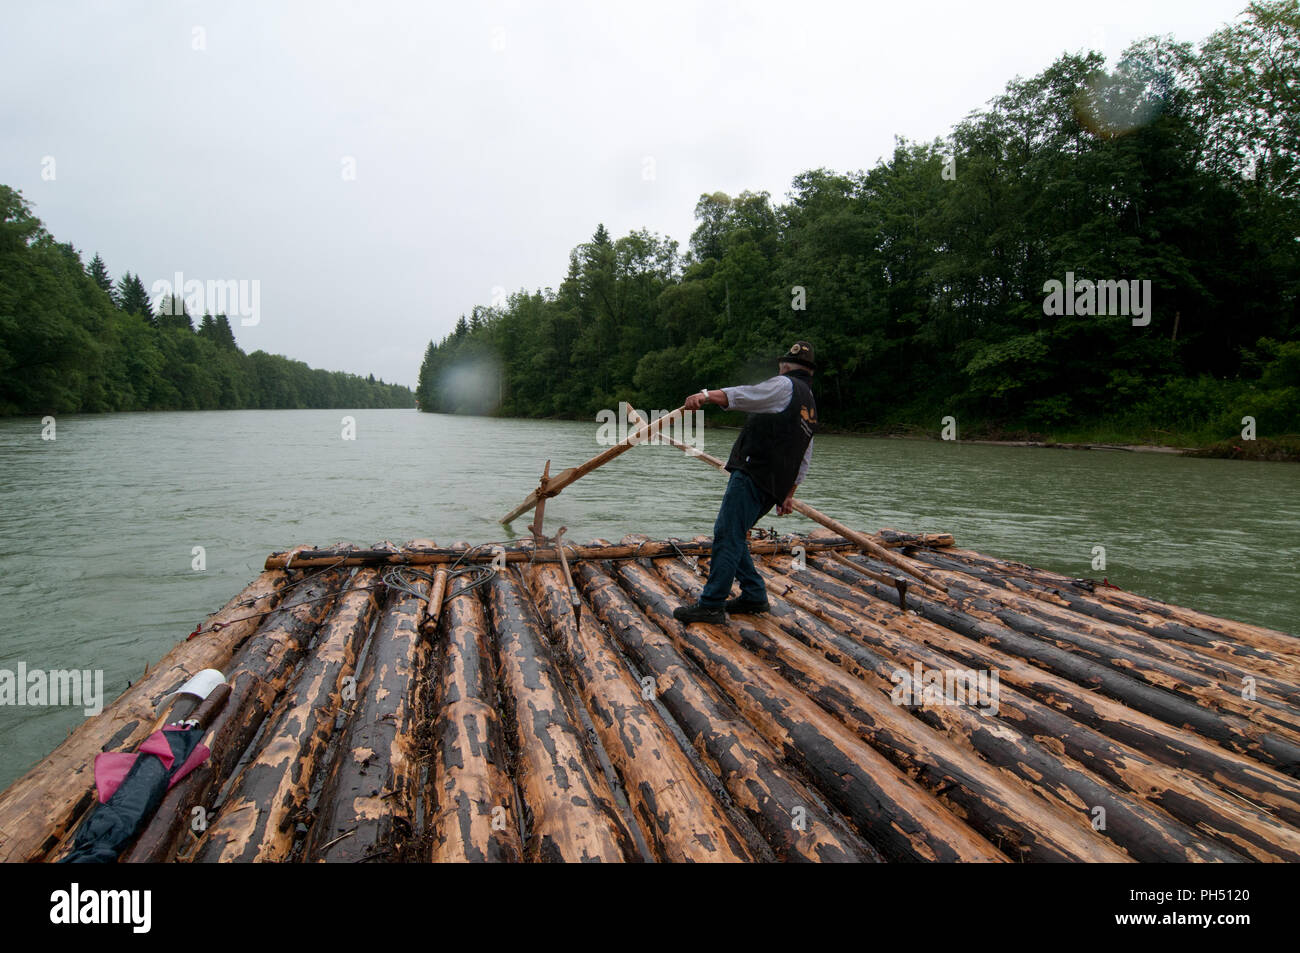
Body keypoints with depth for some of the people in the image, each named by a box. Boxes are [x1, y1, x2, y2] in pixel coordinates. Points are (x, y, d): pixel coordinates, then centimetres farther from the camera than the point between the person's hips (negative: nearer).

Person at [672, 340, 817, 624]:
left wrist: (707, 395, -31)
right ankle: (754, 596, 17)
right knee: (731, 535, 15)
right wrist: (788, 495, 33)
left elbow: (744, 395, -20)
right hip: (772, 485, 9)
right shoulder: (810, 407, 26)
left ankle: (711, 605, -11)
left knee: (728, 536, -11)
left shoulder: (785, 385, -1)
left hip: (753, 475, -9)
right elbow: (804, 462, 29)